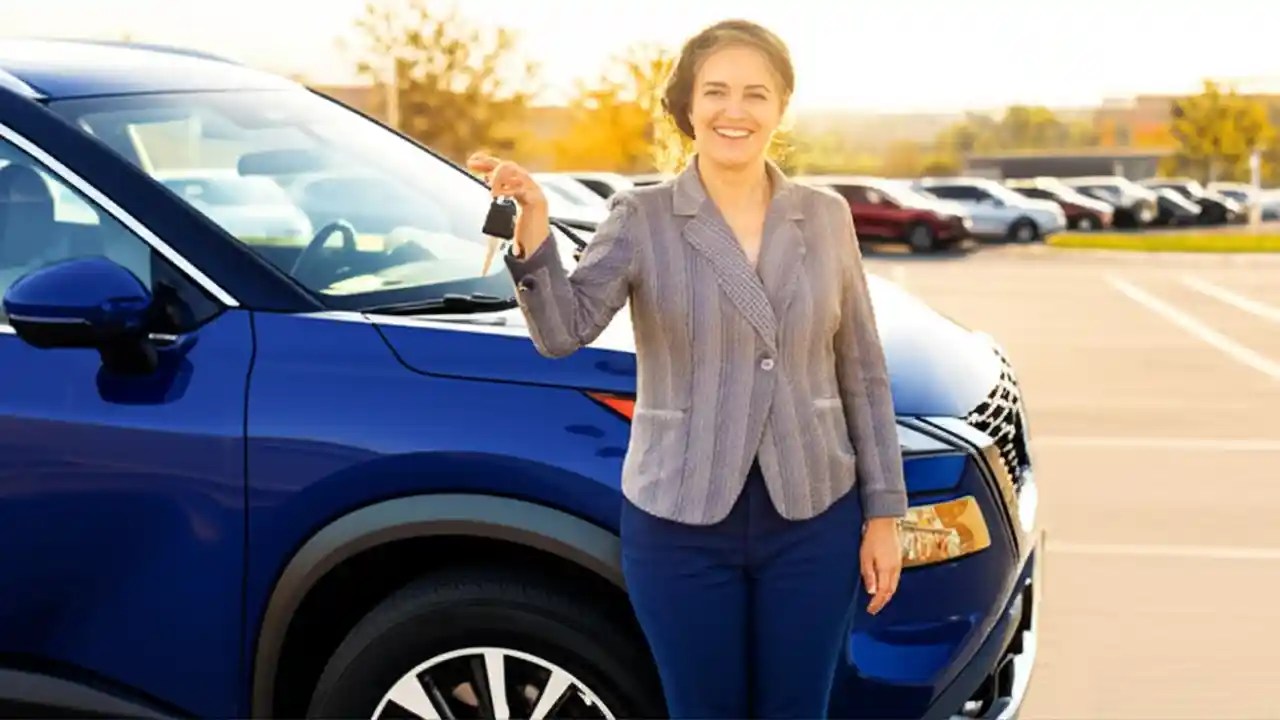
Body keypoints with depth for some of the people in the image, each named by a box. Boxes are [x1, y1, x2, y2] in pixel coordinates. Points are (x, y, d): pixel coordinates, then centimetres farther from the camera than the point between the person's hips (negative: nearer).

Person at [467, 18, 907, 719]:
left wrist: (882, 511, 3)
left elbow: (863, 374, 6)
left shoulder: (825, 217, 3)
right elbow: (564, 331, -18)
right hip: (681, 525, -1)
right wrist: (533, 226, -35)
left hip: (813, 519, 2)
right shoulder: (642, 218, -4)